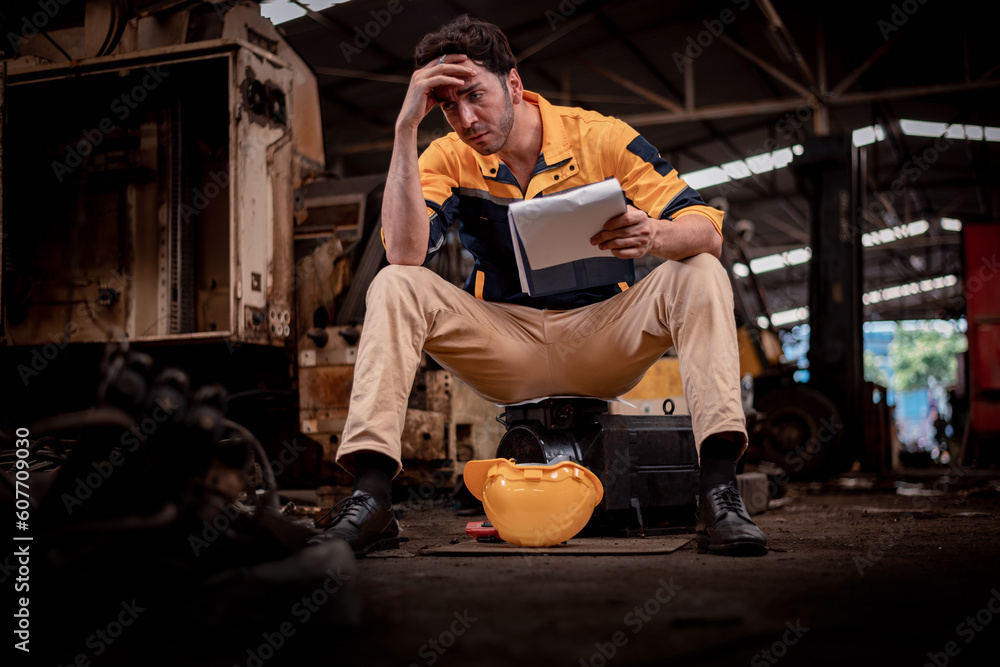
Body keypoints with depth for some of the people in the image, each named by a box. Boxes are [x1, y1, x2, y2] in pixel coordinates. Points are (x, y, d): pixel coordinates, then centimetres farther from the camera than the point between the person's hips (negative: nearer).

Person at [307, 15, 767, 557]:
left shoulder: (601, 138, -6)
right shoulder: (449, 158, -2)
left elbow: (707, 232, -13)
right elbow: (404, 251, -22)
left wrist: (654, 235, -37)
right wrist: (406, 126, -21)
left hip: (601, 340, 0)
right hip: (505, 347, 1)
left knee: (701, 277, -24)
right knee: (394, 286, -21)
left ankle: (718, 490, -34)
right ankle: (370, 497, -29)